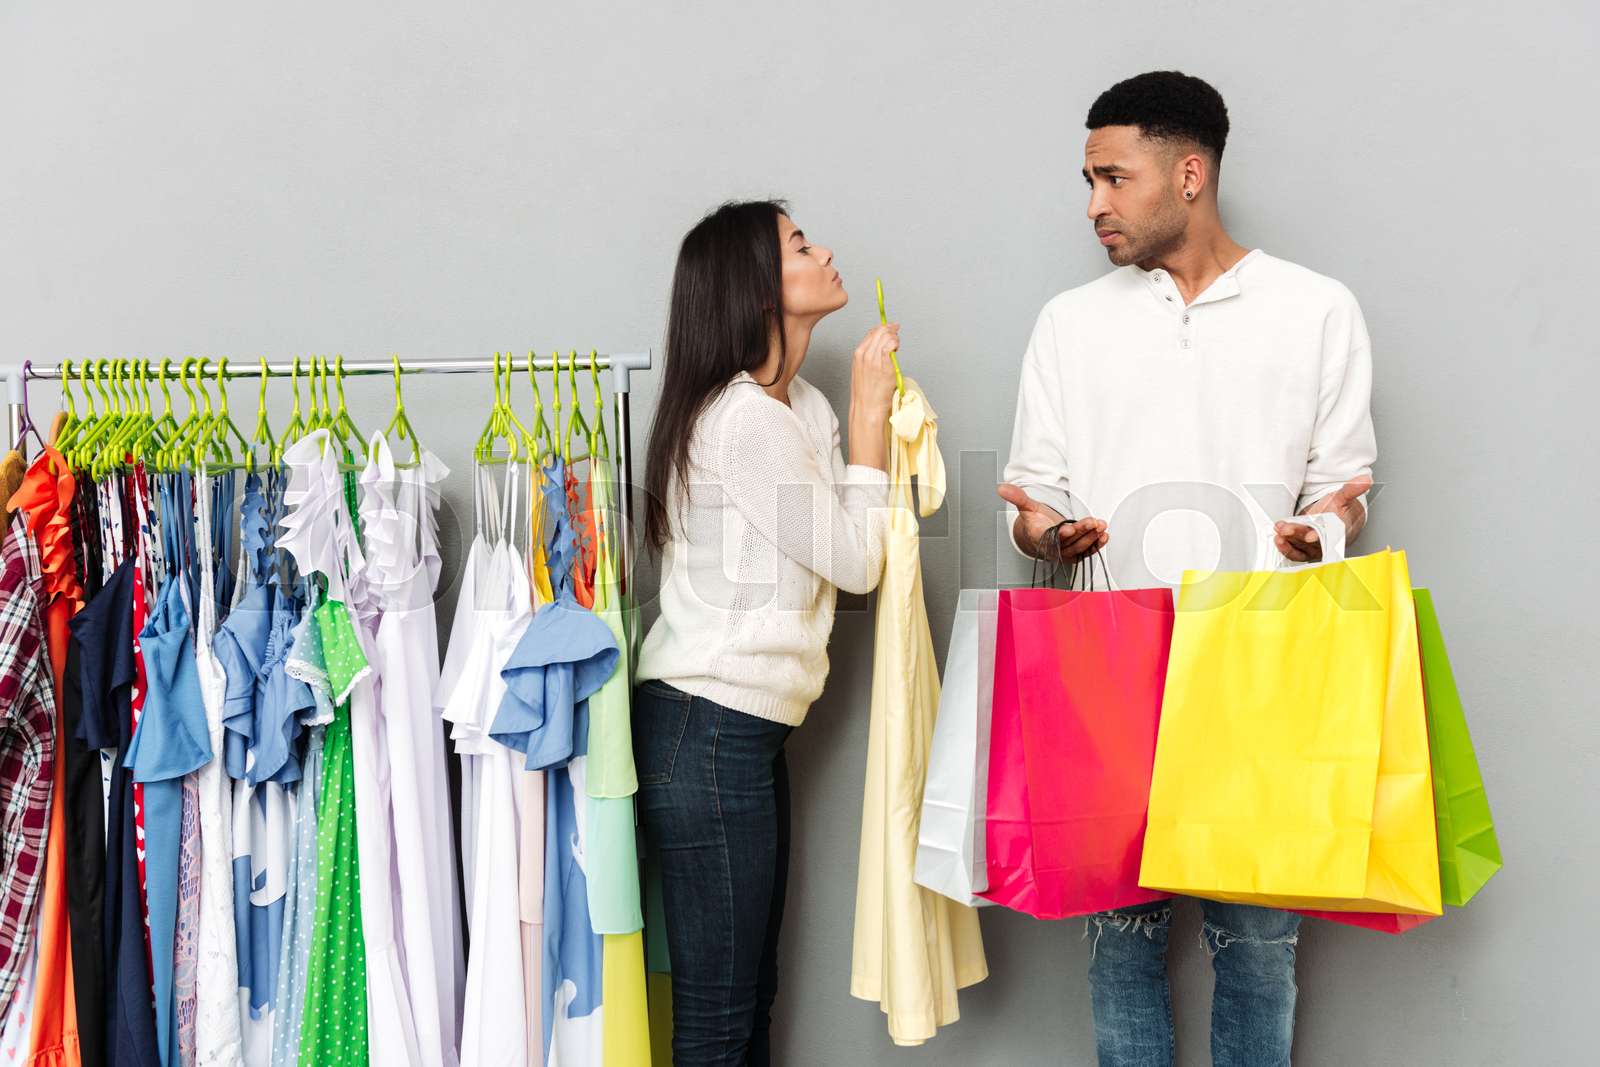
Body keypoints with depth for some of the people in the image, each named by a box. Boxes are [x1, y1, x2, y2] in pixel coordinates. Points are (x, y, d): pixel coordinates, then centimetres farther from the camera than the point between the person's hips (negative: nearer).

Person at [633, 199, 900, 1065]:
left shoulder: (802, 409, 14)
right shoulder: (746, 419, -17)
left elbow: (856, 549, 10)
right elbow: (855, 563, -12)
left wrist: (888, 426, 3)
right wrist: (867, 411, -7)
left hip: (745, 733, 10)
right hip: (711, 733, -10)